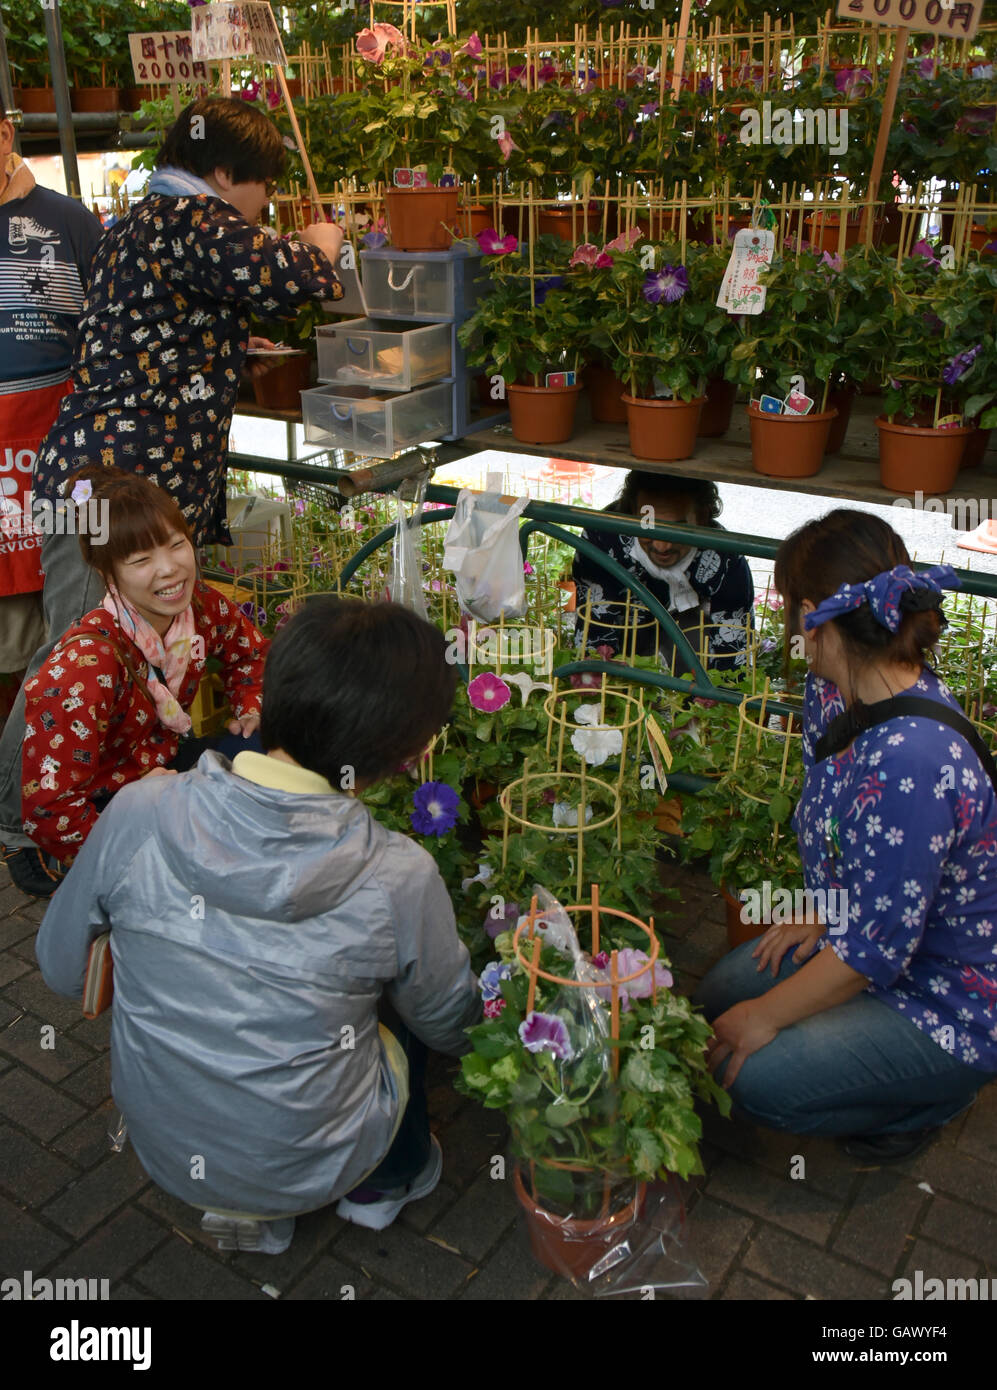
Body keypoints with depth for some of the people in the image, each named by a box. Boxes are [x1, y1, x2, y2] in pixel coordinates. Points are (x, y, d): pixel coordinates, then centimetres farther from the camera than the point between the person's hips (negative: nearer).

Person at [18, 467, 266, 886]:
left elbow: (248, 650, 11)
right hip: (97, 804, -6)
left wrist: (251, 710, -4)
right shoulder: (86, 665, -34)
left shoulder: (202, 607, -15)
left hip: (163, 762, 6)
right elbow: (49, 808, -30)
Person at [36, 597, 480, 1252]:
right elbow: (450, 1025, -5)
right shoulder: (399, 878, -25)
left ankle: (242, 1207, 26)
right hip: (315, 1165, -2)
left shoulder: (138, 814, -21)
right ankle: (386, 1183, 39)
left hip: (163, 1149, 3)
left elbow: (63, 969, -4)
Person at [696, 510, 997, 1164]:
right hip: (869, 930, 9)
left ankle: (930, 1099, 10)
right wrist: (820, 911, 8)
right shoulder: (838, 692, -9)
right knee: (720, 995, 11)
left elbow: (872, 946, -31)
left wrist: (766, 1017, -19)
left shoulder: (910, 765, -38)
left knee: (750, 1075, -17)